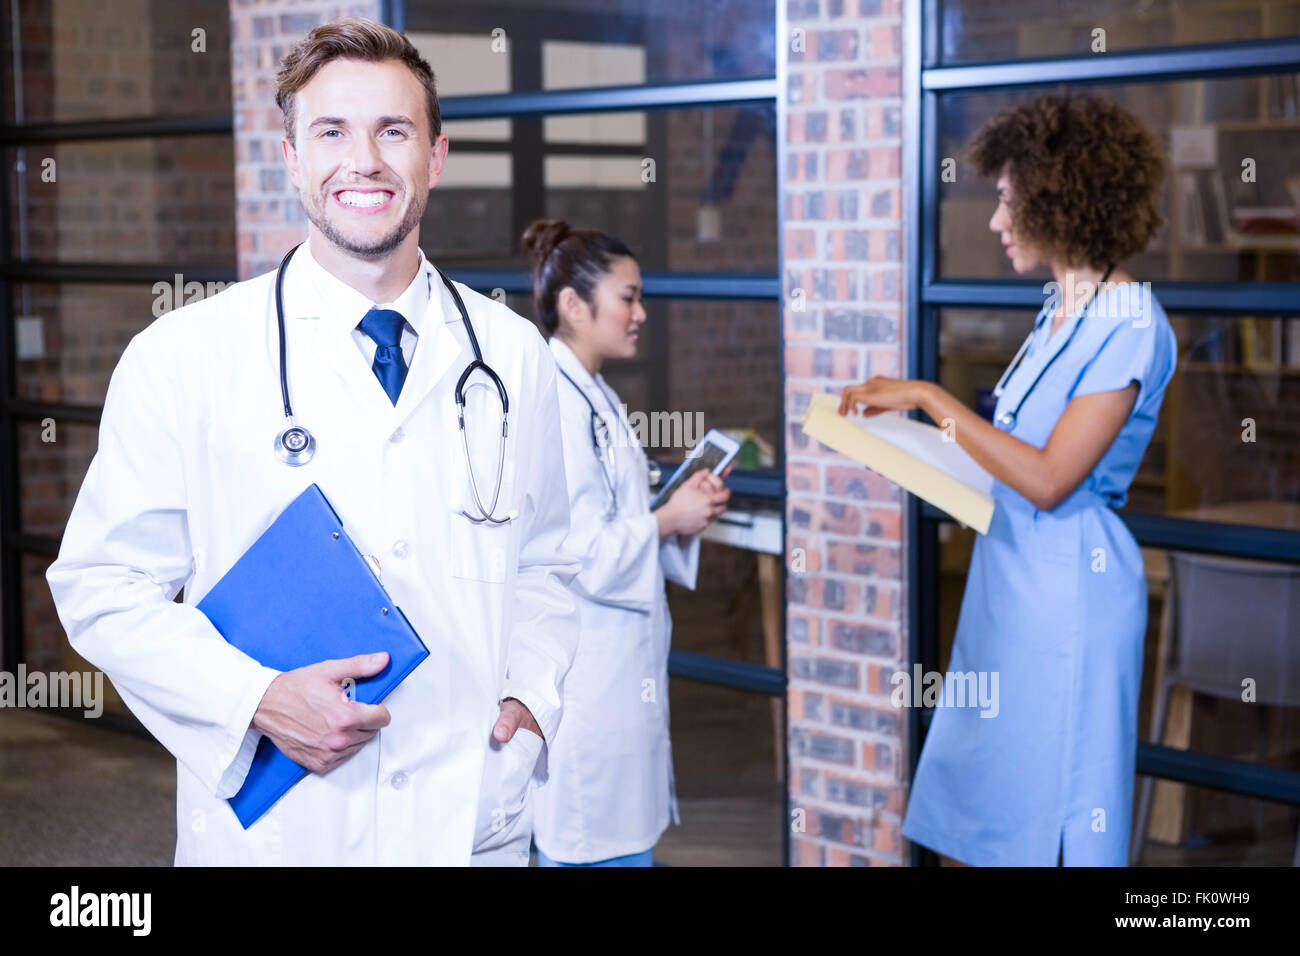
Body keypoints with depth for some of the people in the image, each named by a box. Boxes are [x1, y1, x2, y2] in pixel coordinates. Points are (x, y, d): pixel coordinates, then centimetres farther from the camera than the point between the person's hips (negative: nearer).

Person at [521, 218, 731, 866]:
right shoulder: (555, 403, -18)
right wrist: (670, 519, -9)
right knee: (612, 852, -3)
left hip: (619, 663, 10)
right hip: (586, 680, -10)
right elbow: (585, 555, -22)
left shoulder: (593, 397, 15)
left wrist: (686, 513, 5)